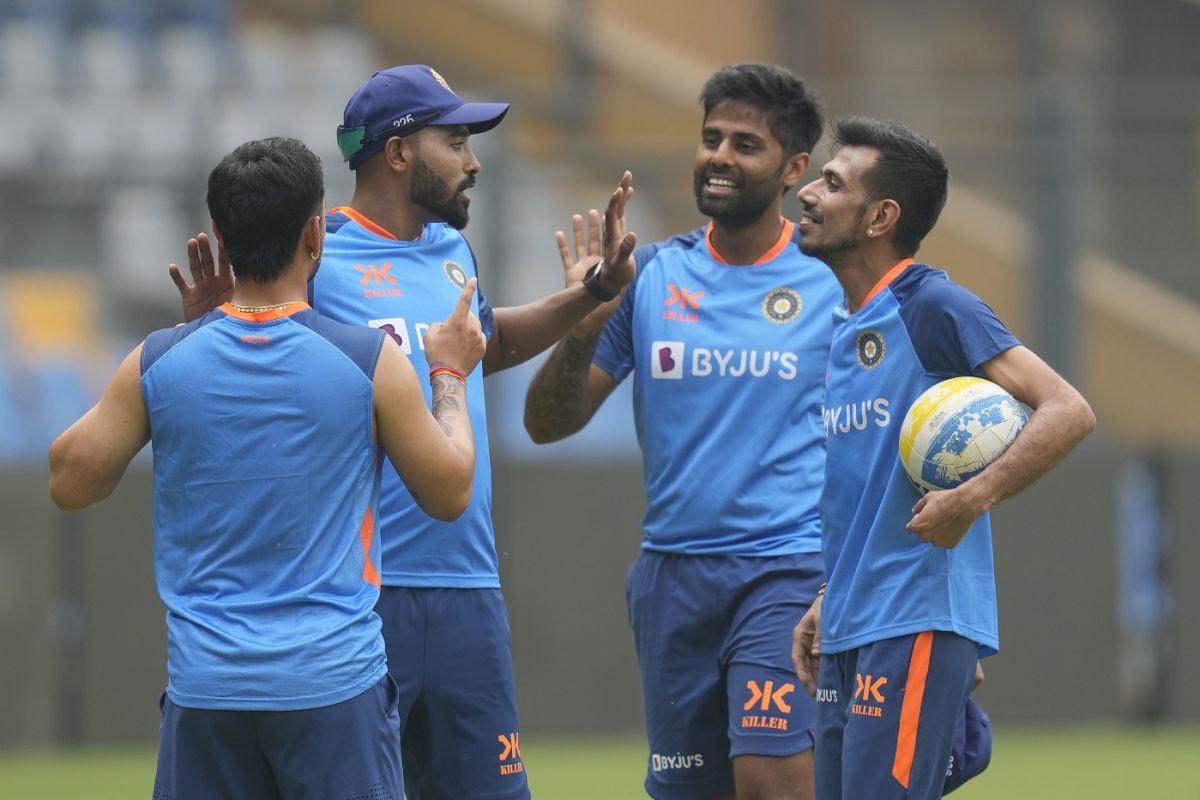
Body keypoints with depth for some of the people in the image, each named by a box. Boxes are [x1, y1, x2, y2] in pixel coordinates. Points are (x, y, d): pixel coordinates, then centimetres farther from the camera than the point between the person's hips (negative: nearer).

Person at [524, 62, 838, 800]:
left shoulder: (832, 282, -1)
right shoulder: (651, 275, 7)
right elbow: (548, 423, 8)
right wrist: (581, 332, -12)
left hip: (788, 572, -4)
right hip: (675, 571, 4)